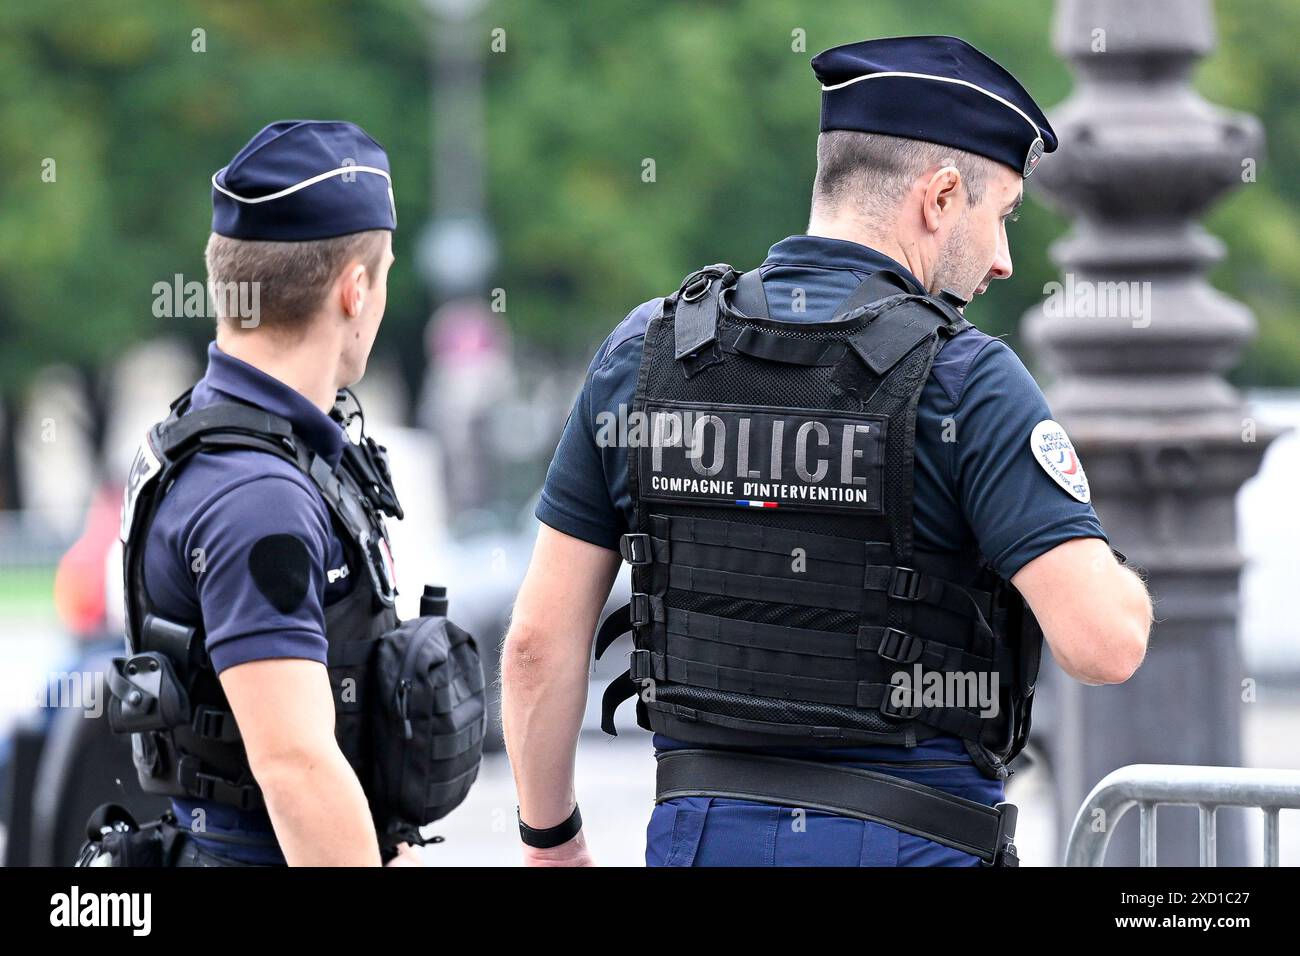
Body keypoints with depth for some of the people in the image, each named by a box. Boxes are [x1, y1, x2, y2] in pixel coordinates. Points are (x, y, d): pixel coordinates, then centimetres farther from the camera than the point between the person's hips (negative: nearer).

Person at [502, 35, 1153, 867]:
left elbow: (542, 640, 5)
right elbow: (1104, 642, -19)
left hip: (703, 831, 4)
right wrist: (1124, 586, 5)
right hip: (907, 842, -4)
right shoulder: (964, 381, -10)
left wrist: (550, 838, 17)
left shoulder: (643, 352, 4)